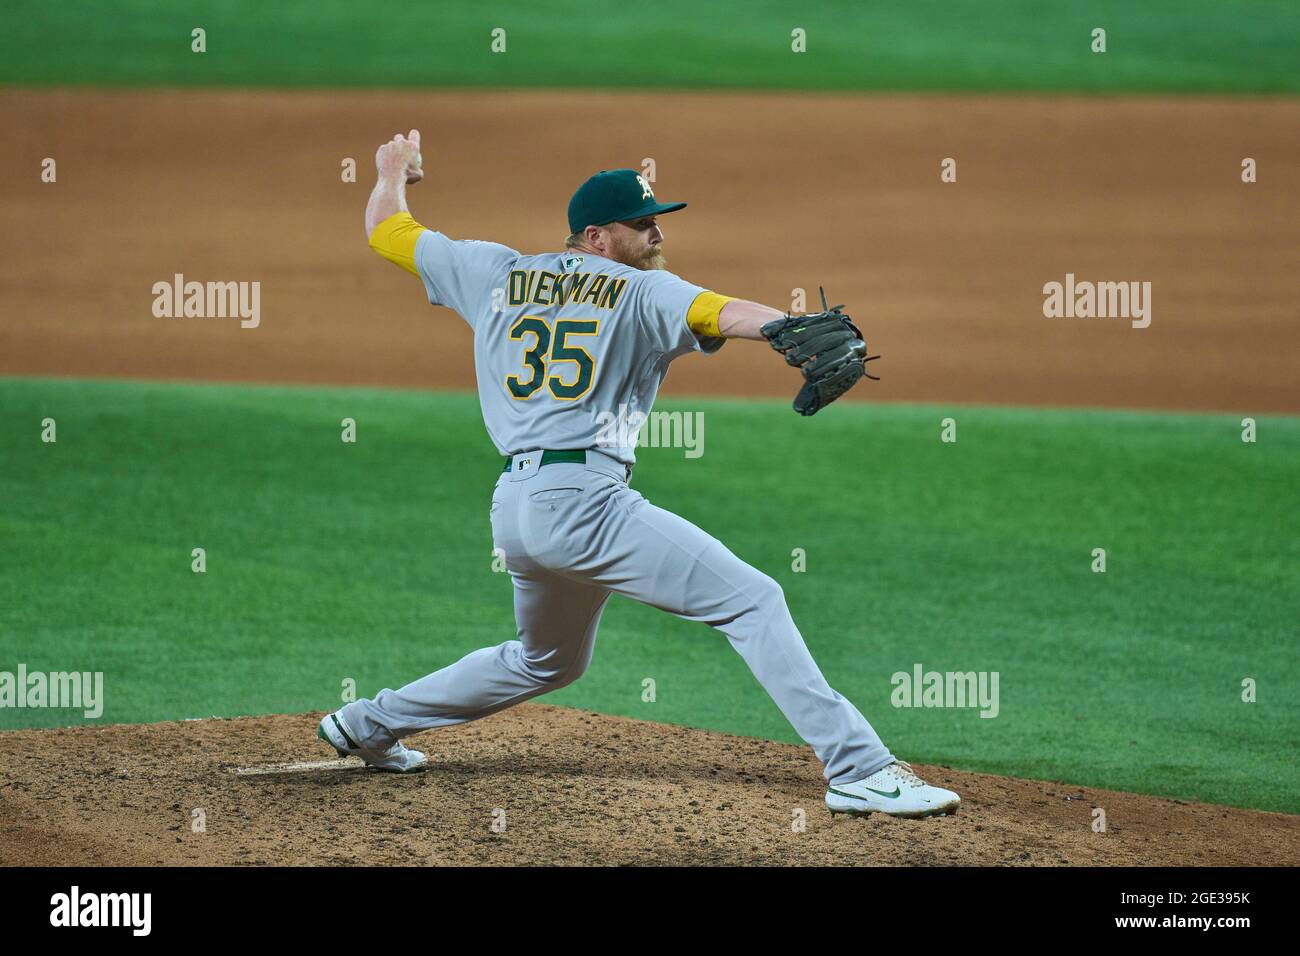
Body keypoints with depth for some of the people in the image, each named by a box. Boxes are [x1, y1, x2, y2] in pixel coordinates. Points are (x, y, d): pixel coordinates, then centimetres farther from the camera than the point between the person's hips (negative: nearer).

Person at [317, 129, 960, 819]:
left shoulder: (496, 274, 18)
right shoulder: (642, 290, 3)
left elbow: (386, 231, 28)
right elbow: (719, 314, -18)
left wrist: (395, 172, 49)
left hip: (512, 507, 7)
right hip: (584, 500, -7)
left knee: (548, 660, 32)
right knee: (753, 601, -9)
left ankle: (370, 724, 39)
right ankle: (859, 769, -22)